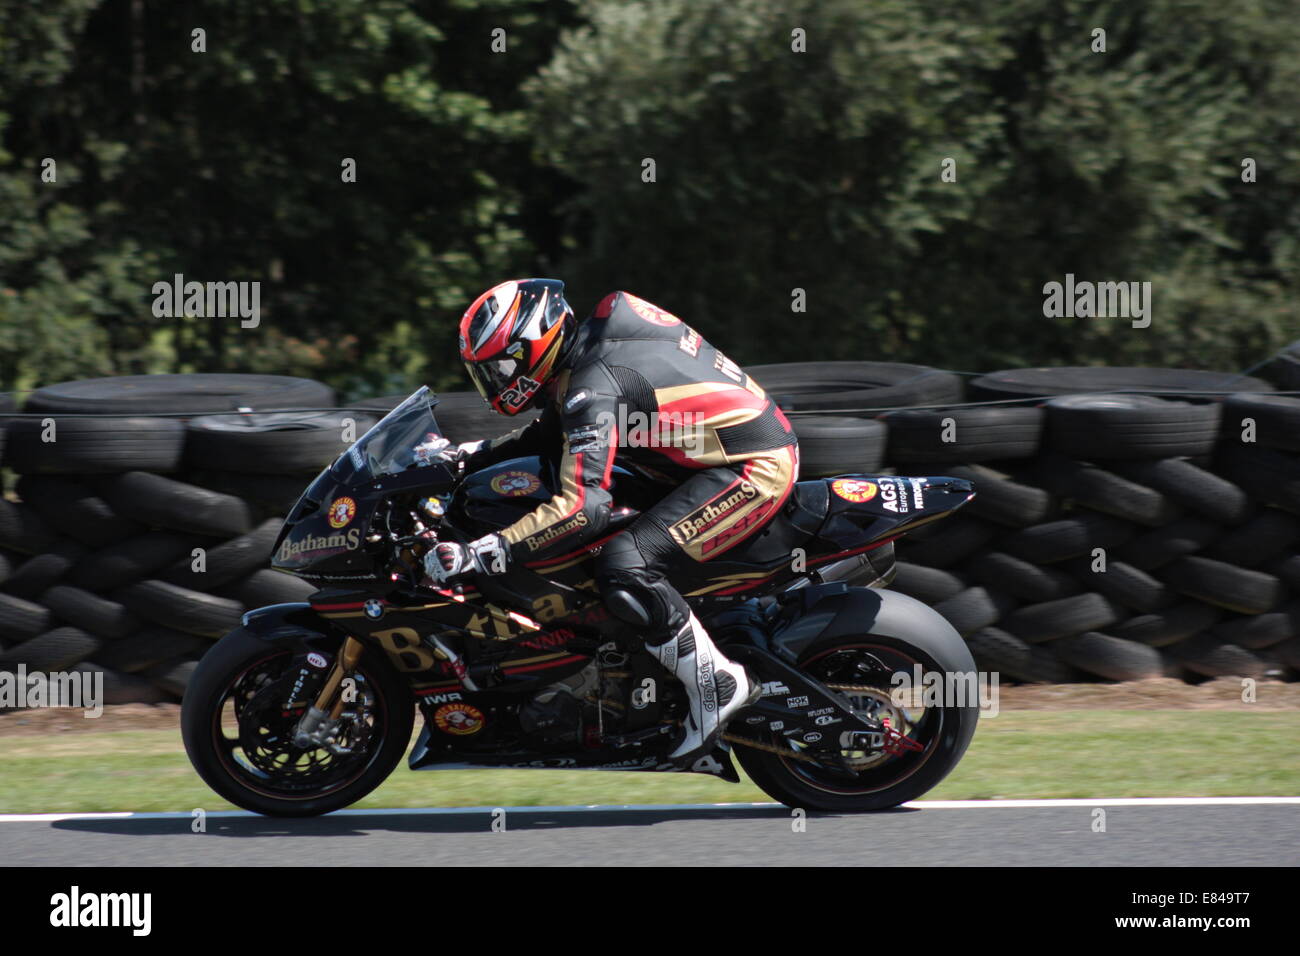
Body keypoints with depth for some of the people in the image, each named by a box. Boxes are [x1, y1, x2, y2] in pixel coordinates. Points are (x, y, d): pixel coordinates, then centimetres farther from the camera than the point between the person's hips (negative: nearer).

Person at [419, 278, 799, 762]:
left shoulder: (592, 388, -21)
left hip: (756, 467, -11)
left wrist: (481, 554, -32)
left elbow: (584, 507, -31)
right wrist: (465, 455, 15)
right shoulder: (588, 355, 9)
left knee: (624, 567, -24)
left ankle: (717, 686, -13)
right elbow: (548, 436, 27)